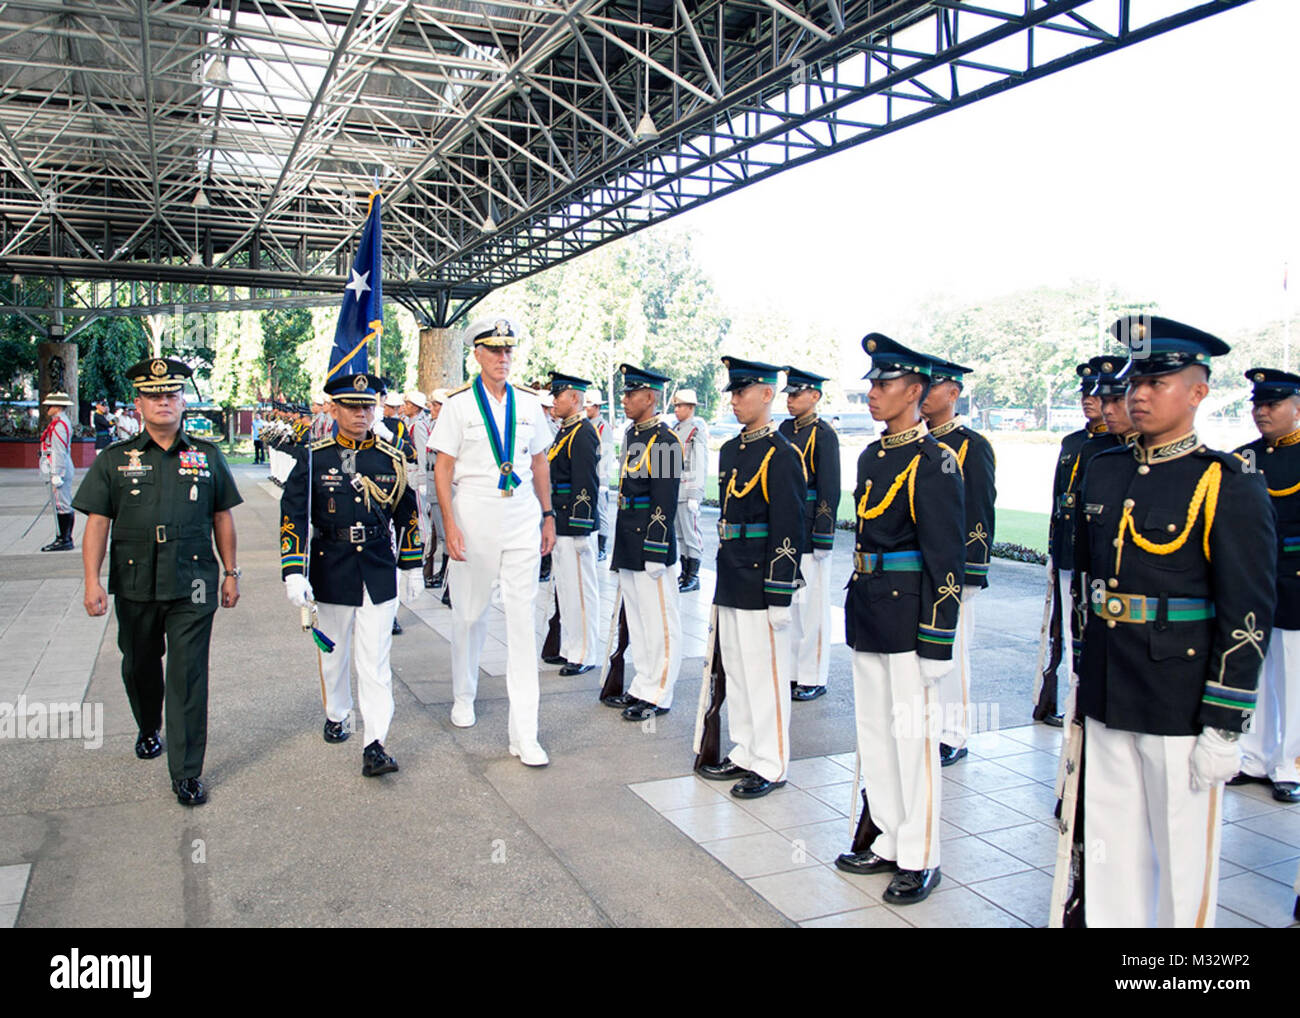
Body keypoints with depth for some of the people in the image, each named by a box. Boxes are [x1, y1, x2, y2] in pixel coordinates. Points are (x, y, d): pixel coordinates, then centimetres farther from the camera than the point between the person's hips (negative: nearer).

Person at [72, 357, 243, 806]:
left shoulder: (207, 456, 4)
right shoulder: (114, 460, 3)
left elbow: (222, 518, 10)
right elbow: (97, 524, 1)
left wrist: (231, 573, 9)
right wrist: (92, 581, -9)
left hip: (192, 585, -1)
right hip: (134, 584, 2)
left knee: (188, 676, -5)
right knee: (140, 667, 19)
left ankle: (186, 773, 2)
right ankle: (148, 729, 48)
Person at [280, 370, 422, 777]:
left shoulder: (391, 459, 1)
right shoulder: (313, 459, -4)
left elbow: (407, 514, 11)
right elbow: (292, 516, -7)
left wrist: (411, 567, 14)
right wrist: (294, 573, -15)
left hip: (378, 572, 0)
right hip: (331, 571, 0)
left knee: (375, 660, -3)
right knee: (334, 652, 18)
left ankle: (374, 745, -2)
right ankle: (336, 715, 42)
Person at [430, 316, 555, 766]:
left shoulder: (528, 404, 9)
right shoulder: (460, 404, -1)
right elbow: (443, 467, -3)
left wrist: (548, 516, 12)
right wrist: (450, 523, -12)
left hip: (522, 518, 2)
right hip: (474, 517, -2)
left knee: (522, 619, -2)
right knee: (469, 613, 12)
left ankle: (524, 733, -1)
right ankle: (464, 695, 38)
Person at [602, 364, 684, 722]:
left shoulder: (664, 441, -15)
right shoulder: (631, 435, 13)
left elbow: (665, 502, -18)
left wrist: (655, 552, -19)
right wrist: (620, 544, 19)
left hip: (649, 543, -10)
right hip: (628, 542, 10)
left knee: (659, 621, 1)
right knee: (635, 618, 16)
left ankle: (658, 696, 10)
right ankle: (642, 688, 27)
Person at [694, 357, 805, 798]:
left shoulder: (781, 455, -13)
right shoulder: (730, 450, 13)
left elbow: (788, 530, -16)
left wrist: (780, 596, -17)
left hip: (760, 584, -8)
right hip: (731, 582, 9)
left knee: (765, 674, 0)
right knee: (735, 670, 16)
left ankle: (770, 766, 12)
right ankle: (745, 752, 29)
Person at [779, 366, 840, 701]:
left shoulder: (823, 434, -10)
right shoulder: (784, 429, 12)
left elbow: (829, 489, -13)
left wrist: (823, 537, -16)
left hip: (808, 531, -7)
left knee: (810, 604, 0)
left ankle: (813, 678, 10)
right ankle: (790, 670, 24)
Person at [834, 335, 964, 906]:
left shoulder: (934, 462, -13)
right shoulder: (871, 457, 12)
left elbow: (947, 559, -16)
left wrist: (937, 640, -17)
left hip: (908, 613, -8)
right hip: (867, 608, 8)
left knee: (913, 735, 1)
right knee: (874, 730, 15)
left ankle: (920, 859, 15)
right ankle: (887, 841, 29)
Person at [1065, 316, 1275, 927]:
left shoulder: (1229, 485, -11)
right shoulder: (1104, 471, 7)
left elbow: (1248, 614, -12)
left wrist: (1225, 727, -14)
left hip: (1181, 702, -5)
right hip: (1106, 693, 6)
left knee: (1182, 852, 9)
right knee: (1109, 842, 16)